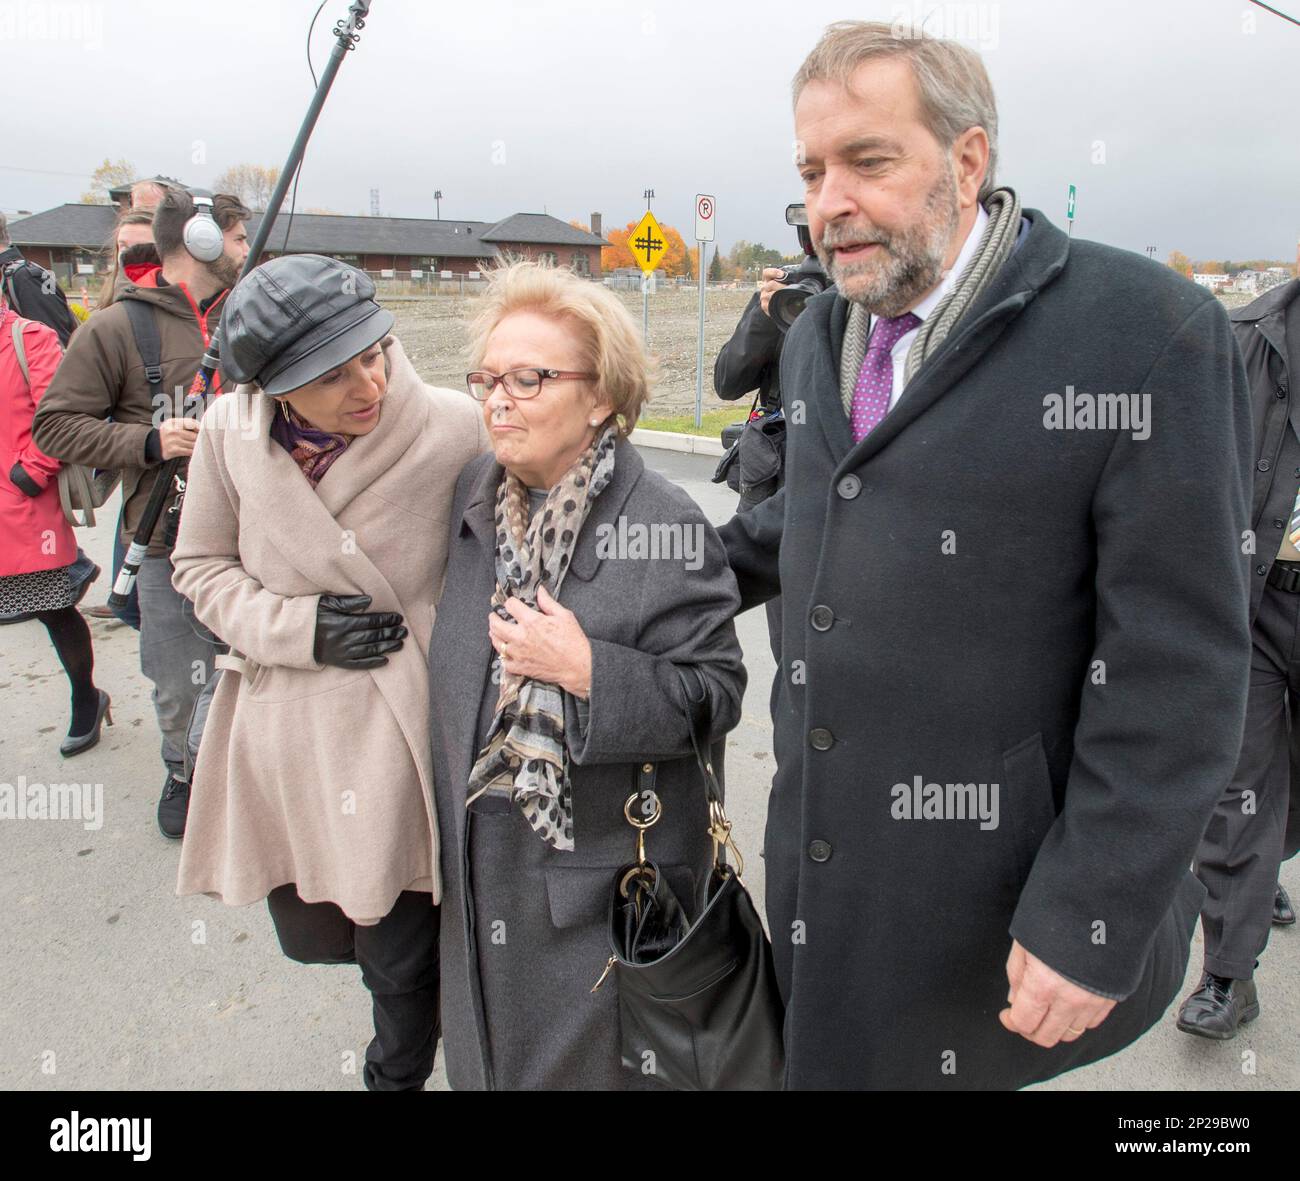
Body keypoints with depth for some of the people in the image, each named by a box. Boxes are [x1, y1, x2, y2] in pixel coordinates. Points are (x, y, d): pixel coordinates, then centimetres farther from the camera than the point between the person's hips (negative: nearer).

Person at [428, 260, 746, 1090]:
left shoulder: (666, 527, -19)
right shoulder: (473, 496, 1)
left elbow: (714, 694, -19)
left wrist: (587, 670, -28)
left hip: (603, 874, -6)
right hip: (483, 858, 6)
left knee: (587, 1058, 12)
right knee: (491, 1046, 23)